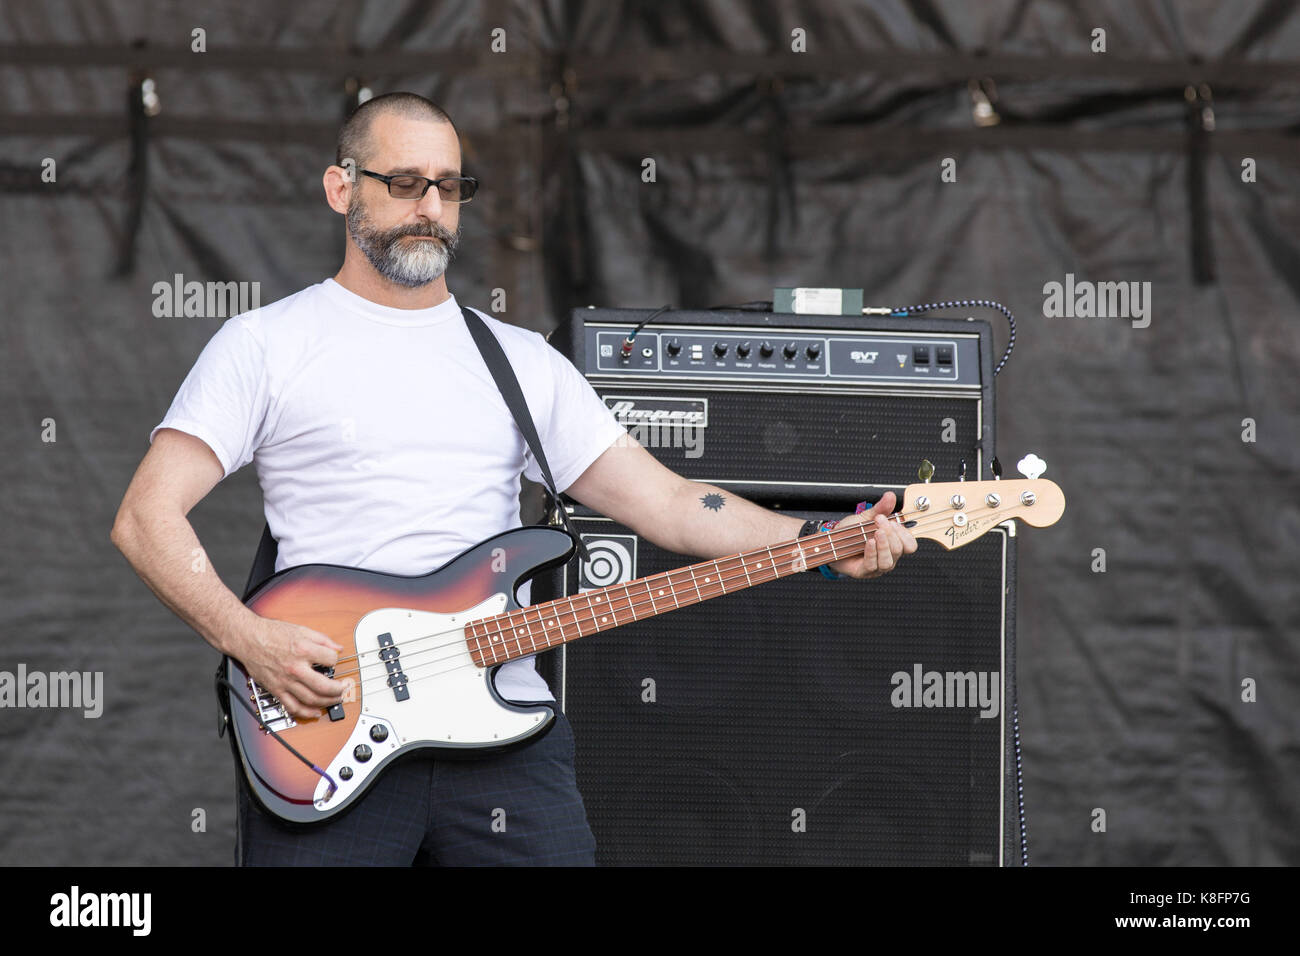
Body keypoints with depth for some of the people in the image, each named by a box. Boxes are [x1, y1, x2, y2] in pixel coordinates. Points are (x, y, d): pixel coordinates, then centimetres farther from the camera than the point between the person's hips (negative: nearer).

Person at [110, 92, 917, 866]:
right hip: (324, 727, -3)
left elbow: (666, 502, 10)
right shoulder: (267, 345, 6)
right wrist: (250, 640, -15)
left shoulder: (523, 361, 17)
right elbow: (147, 518, -1)